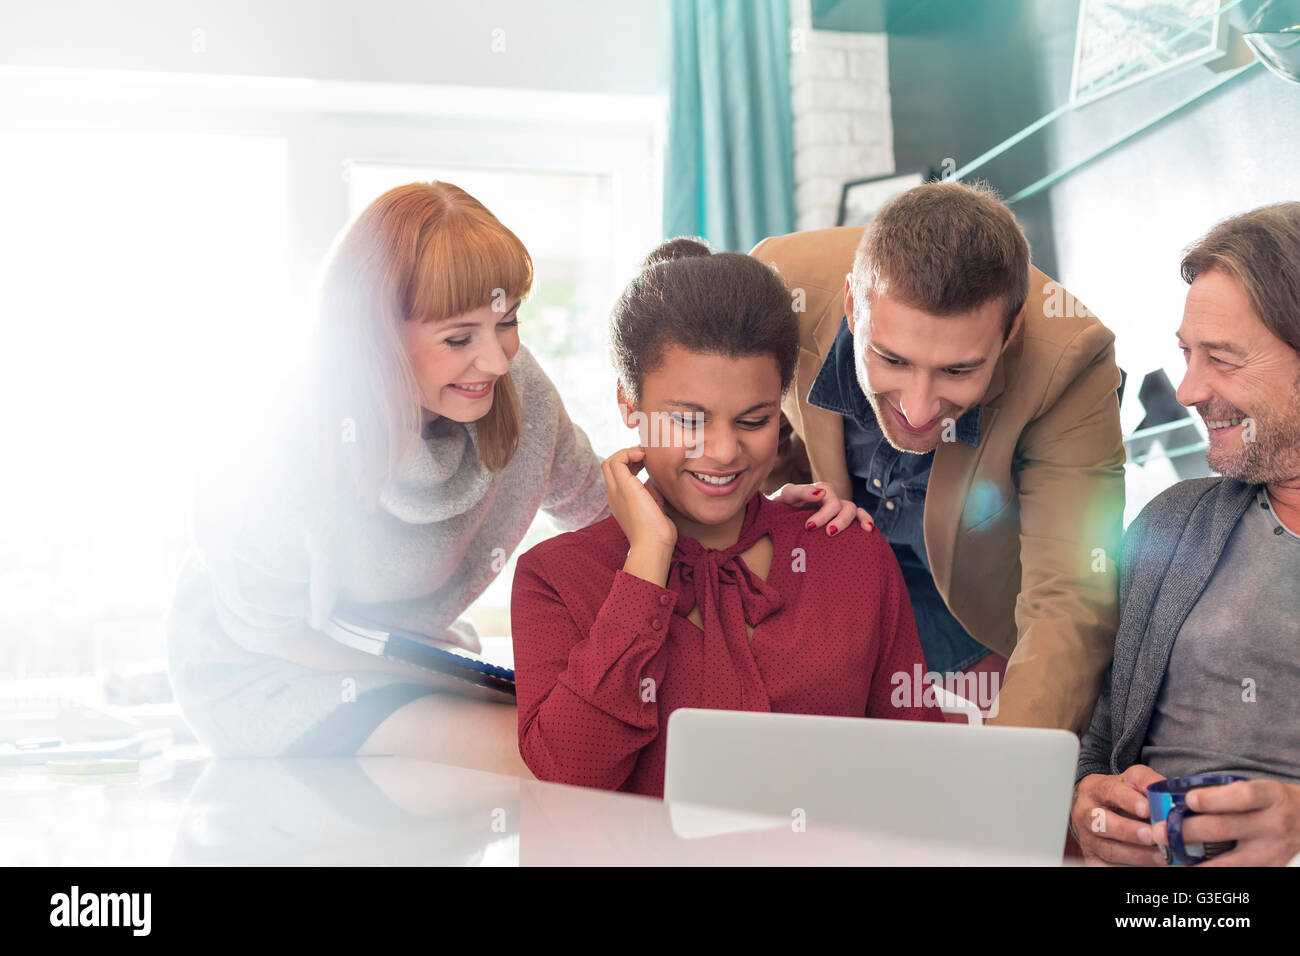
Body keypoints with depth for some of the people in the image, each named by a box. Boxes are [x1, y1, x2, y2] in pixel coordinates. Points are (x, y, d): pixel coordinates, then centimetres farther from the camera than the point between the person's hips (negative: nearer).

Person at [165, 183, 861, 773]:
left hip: (408, 652, 7)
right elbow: (262, 628, -16)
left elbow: (594, 504, -4)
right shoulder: (294, 470, -33)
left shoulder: (517, 391, -19)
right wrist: (451, 678, -17)